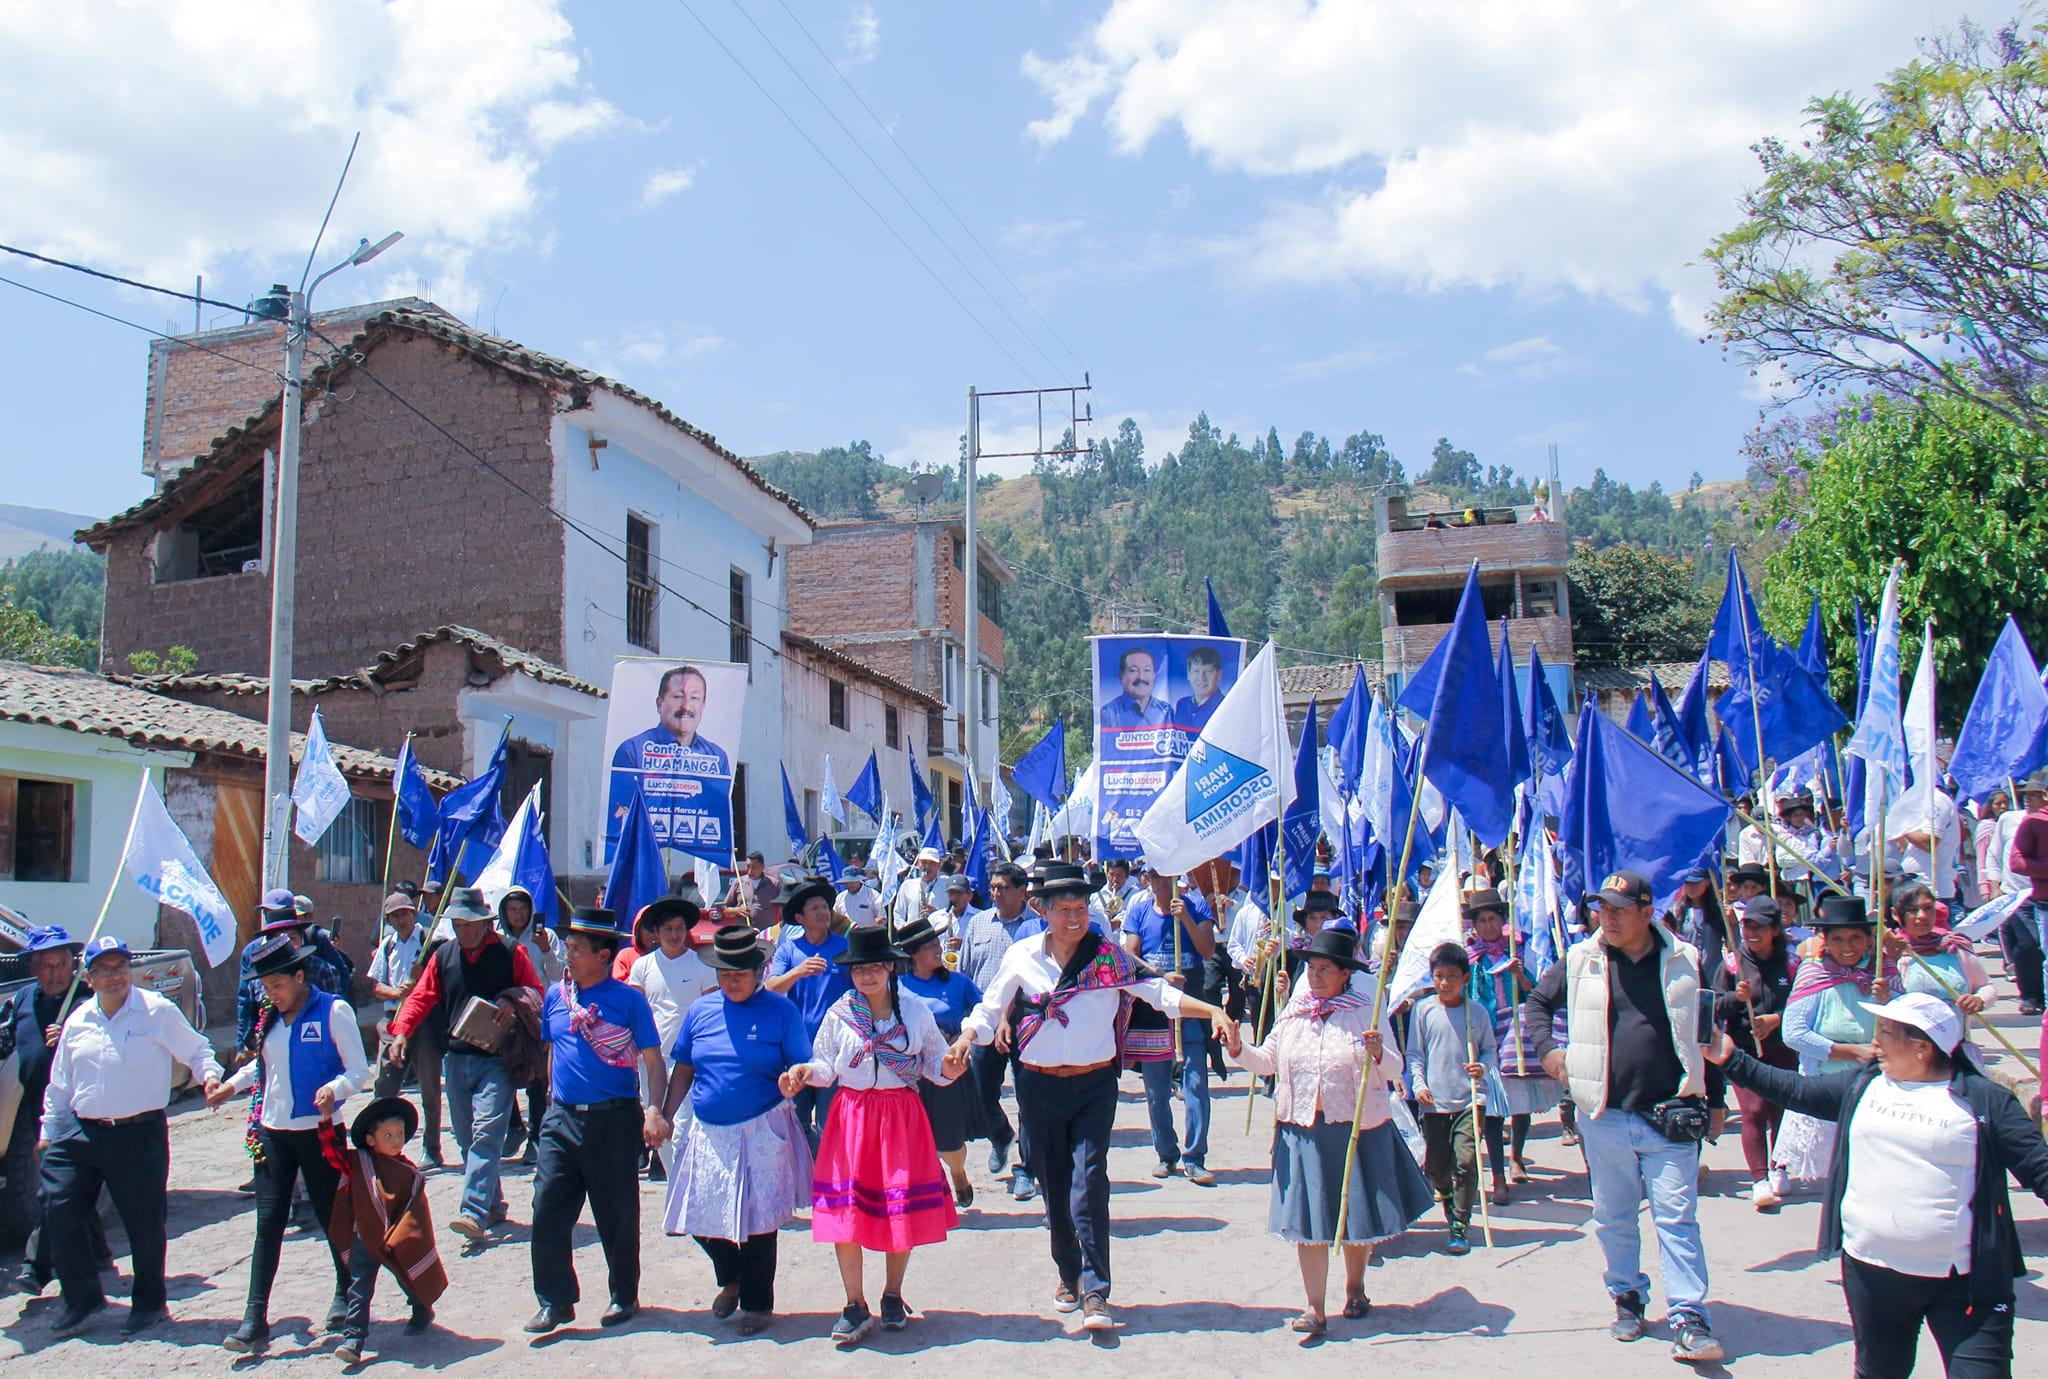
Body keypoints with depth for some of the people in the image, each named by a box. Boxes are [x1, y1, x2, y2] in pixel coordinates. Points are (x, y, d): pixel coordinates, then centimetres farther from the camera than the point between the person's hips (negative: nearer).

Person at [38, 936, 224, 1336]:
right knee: (58, 1211, 0)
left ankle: (148, 1303, 22)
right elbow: (59, 1084, 20)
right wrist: (48, 1131, 20)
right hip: (81, 1133, 4)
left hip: (140, 1134, -4)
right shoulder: (77, 1021, 11)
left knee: (144, 1223, 3)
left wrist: (209, 1075, -16)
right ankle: (83, 1299, 19)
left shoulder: (158, 1011, -4)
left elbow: (196, 1050, 3)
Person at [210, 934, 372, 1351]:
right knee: (268, 1222, 0)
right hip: (271, 1130, 5)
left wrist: (334, 1089, -29)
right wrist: (230, 1085, 16)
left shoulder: (333, 1011, -7)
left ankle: (345, 1298, 27)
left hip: (318, 1131, -4)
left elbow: (359, 1070, -11)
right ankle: (254, 1318, 0)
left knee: (333, 1217, 7)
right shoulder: (269, 1017, 11)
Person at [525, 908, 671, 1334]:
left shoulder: (628, 998, -7)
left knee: (617, 1215, 7)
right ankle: (555, 1300, 11)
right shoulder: (555, 995, 7)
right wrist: (553, 1100, 16)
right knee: (548, 1210, -1)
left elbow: (652, 1060, -8)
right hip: (562, 1118, 4)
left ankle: (624, 1296, 23)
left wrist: (654, 1111, -20)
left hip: (614, 1119, -4)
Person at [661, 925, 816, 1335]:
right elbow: (683, 1069, 13)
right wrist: (664, 1116, 4)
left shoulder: (780, 1010, -4)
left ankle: (757, 1303, 23)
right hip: (708, 1134, 4)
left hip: (761, 1132, -4)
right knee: (701, 1219, 7)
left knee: (757, 1221, 2)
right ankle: (731, 1280, 36)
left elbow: (802, 1068, -5)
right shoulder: (701, 1010, 7)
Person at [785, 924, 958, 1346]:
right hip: (851, 1115, 0)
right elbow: (826, 1067, 8)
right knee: (846, 1208, -5)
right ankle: (856, 1306, 6)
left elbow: (934, 1061, 8)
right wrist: (805, 1072, -12)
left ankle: (893, 1296, 22)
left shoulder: (916, 1011, 4)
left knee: (903, 1208, 2)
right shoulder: (838, 1014, 5)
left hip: (901, 1115, 0)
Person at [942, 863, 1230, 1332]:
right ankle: (1069, 1275, 27)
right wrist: (965, 1039, -14)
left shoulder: (1109, 956, -2)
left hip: (1094, 1085, -2)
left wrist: (1213, 1011, -22)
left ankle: (1095, 1292, -10)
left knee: (1089, 1179, -11)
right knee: (1053, 1183, 9)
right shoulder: (1022, 956, 1)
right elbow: (990, 1009, 6)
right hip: (1039, 1086, 2)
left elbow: (1159, 993, -8)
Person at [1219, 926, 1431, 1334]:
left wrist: (1379, 1054, -26)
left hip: (1357, 1128, -2)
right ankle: (1314, 1307, 5)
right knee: (1306, 1218, -1)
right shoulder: (1293, 1015, 6)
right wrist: (1238, 1049, -5)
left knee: (1357, 1213, 11)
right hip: (1301, 1129, 2)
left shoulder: (1365, 1013, -4)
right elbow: (1268, 1061, 13)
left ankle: (1355, 1288, 35)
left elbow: (1395, 1070, -5)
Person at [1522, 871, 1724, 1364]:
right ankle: (1627, 1299, 27)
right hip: (1604, 1116, 2)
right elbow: (1538, 1002, 17)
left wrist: (1711, 1101, 11)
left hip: (1669, 1117, -2)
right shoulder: (1581, 961, 2)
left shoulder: (1684, 962, 1)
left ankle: (1689, 1320, -1)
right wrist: (1547, 1048, 1)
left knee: (1676, 1218, -3)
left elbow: (1709, 1031, 12)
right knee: (1613, 1218, 11)